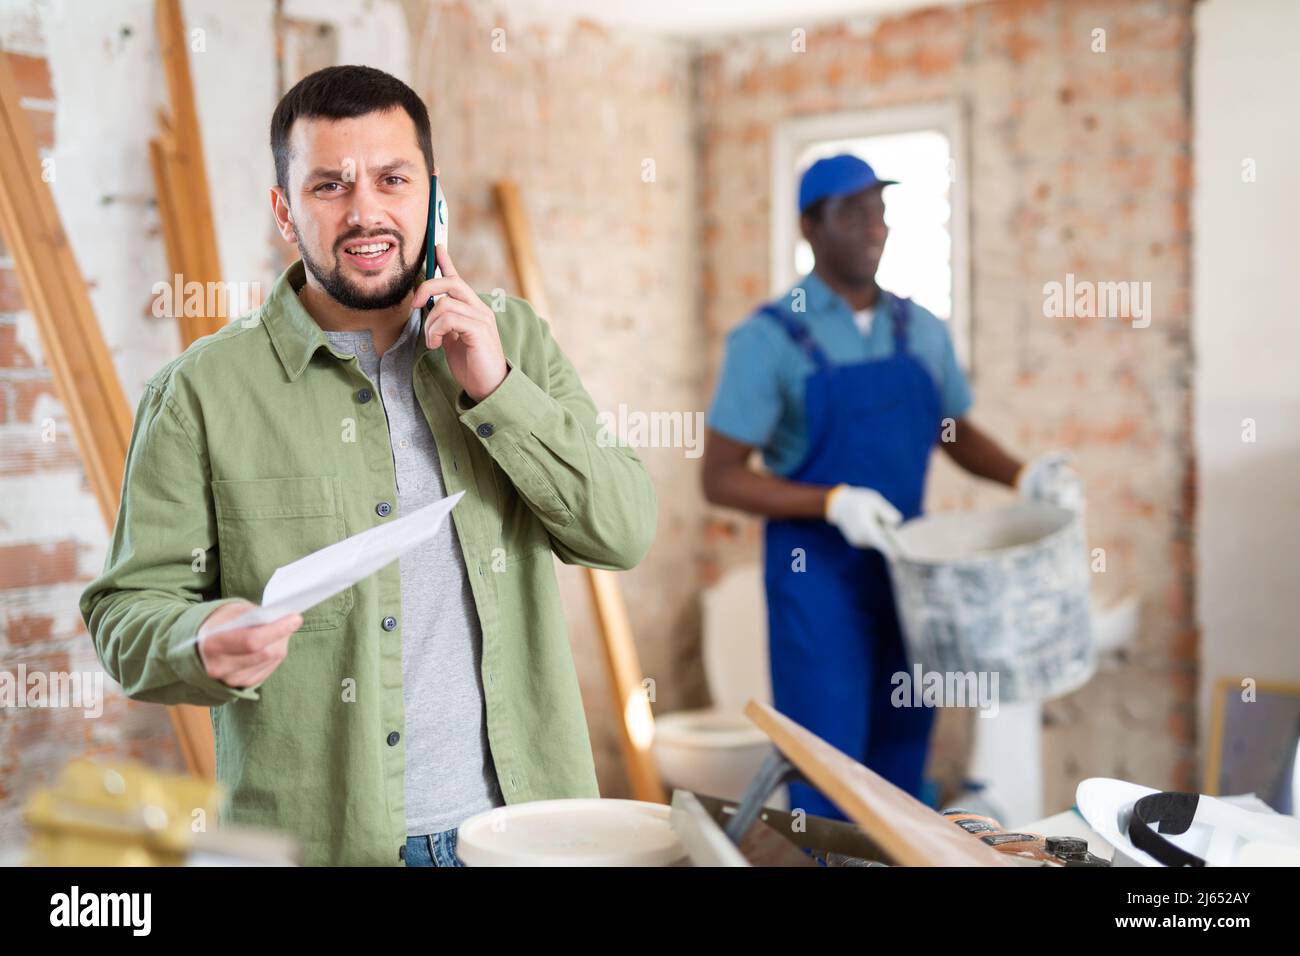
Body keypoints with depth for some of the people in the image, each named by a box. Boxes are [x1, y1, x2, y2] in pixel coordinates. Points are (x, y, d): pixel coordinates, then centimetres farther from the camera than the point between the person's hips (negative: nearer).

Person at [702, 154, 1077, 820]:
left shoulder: (920, 332, 7)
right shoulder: (768, 339, -8)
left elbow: (956, 432, 21)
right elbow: (720, 478, -9)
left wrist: (1021, 475, 1)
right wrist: (833, 502, -21)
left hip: (908, 568, 5)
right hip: (817, 574, -5)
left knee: (902, 769, 11)